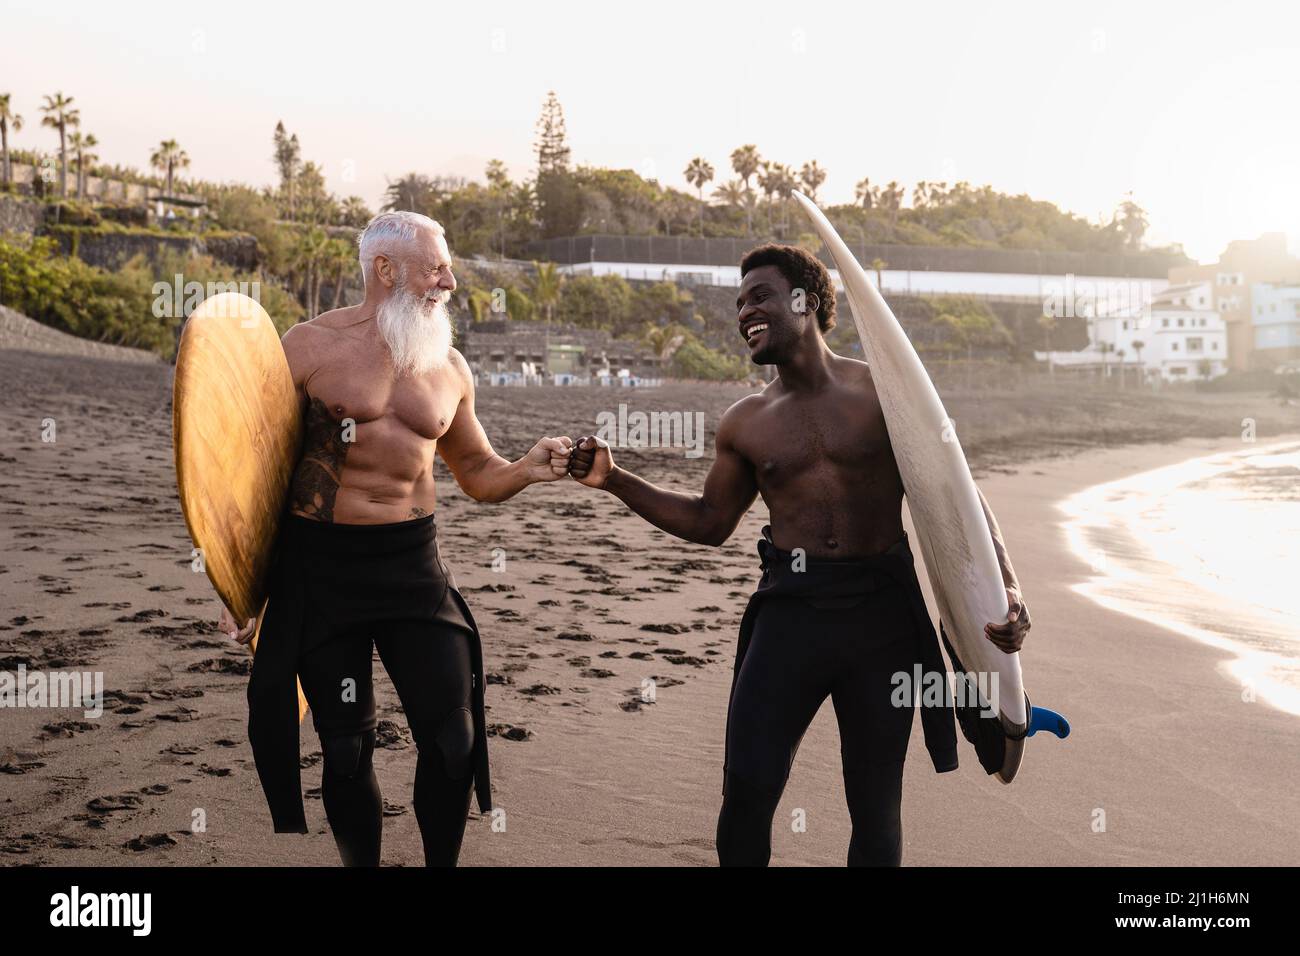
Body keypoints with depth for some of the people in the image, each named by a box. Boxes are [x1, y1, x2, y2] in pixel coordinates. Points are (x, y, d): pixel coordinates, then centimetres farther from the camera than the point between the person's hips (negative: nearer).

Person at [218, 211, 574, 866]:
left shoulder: (449, 367, 9)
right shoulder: (310, 345, -3)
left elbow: (477, 474, 17)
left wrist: (526, 469, -5)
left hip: (412, 559, 3)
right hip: (318, 564, -3)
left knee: (452, 732, -1)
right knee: (345, 743, 5)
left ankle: (441, 864, 20)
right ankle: (361, 862, 26)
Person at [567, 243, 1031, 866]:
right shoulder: (746, 424, 8)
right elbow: (710, 522, 17)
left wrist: (1006, 585, -11)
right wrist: (613, 480, 8)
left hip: (883, 609, -1)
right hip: (791, 609, 2)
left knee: (875, 804, 8)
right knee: (747, 789, -5)